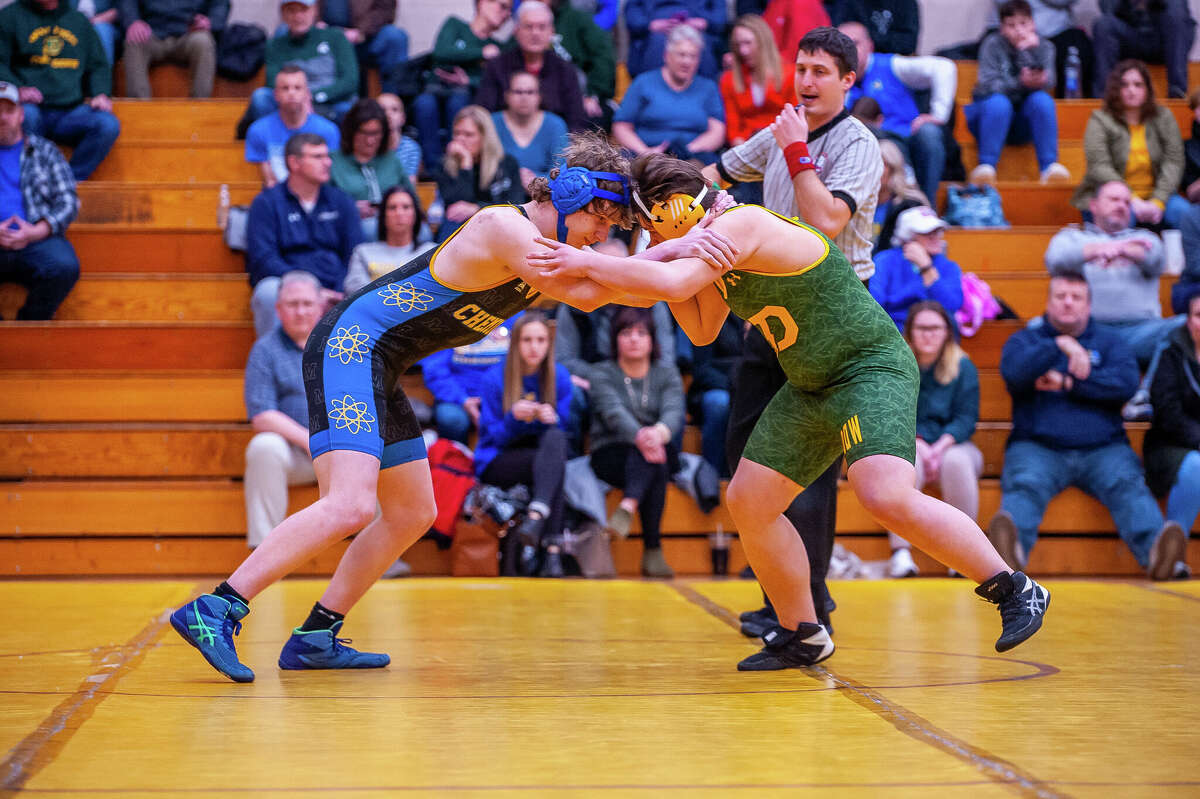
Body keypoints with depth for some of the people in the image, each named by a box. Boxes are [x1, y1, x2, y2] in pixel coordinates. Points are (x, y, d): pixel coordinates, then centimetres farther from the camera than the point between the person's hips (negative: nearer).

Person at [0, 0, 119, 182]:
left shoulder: (79, 21, 22)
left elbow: (99, 65, 24)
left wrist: (100, 94, 3)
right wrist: (18, 89, -15)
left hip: (72, 110, 3)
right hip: (33, 107, -3)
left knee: (108, 125, -27)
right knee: (26, 115, -39)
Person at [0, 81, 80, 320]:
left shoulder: (44, 151, 20)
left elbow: (68, 202, 10)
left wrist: (35, 232, -7)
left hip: (37, 239, 0)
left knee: (64, 266, -35)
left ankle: (29, 325, -12)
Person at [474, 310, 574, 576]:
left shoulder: (560, 377, 3)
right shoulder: (495, 378, -5)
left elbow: (562, 431, 4)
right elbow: (492, 437, -4)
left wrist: (551, 420, -19)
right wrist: (514, 418, -24)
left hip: (543, 455, 3)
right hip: (497, 463, -3)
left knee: (555, 437, -32)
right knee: (555, 465, -32)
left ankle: (537, 514, -47)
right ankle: (553, 547, -45)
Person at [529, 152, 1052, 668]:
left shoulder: (739, 225, -19)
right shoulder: (716, 247, 11)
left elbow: (671, 284, -32)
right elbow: (702, 331, 20)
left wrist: (586, 263, -21)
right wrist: (660, 262, 8)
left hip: (872, 369, -10)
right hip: (810, 388, 10)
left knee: (888, 499, -28)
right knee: (748, 502, 6)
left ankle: (1014, 590, -13)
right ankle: (802, 636, 20)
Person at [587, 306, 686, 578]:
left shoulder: (667, 374, 13)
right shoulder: (602, 373, 6)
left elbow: (674, 412, -9)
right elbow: (614, 412, -15)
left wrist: (659, 433, -36)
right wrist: (640, 436, -39)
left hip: (664, 456, 2)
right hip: (611, 455, -2)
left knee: (655, 451, -35)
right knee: (650, 459, -36)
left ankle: (627, 508, -56)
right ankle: (653, 550, -50)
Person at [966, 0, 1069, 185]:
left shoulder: (1043, 46, 2)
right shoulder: (993, 44, -5)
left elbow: (1047, 84, -15)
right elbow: (989, 84, -17)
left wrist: (1026, 51, -23)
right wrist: (1020, 83, -32)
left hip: (1024, 122, 2)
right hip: (990, 115, -2)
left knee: (1042, 99, -26)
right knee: (998, 102, -34)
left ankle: (1049, 166, -33)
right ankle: (986, 167, -36)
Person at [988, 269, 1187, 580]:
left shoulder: (1109, 342, 23)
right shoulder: (1025, 340, 20)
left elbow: (1127, 382, 2)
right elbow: (1013, 373, -2)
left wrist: (1068, 383, -2)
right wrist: (1060, 345, -11)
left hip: (1103, 449, 1)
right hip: (1037, 447, -1)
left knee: (1127, 484, -29)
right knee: (1025, 485, -33)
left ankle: (1154, 548, -55)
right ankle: (1013, 546, -61)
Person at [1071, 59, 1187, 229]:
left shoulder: (1163, 118, 7)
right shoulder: (1100, 121, -2)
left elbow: (1173, 162, -1)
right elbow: (1099, 167, -13)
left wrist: (1158, 201, -18)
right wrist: (1132, 201, -23)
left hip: (1155, 196, 3)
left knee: (1182, 211, -26)